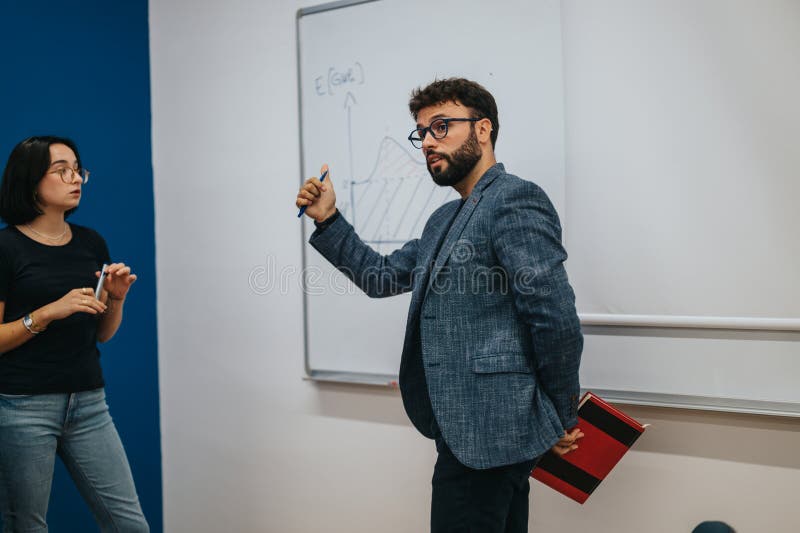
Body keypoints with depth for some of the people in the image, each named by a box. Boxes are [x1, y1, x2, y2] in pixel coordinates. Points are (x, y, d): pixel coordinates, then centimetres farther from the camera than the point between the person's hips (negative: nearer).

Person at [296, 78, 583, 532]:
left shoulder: (516, 200, -13)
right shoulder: (446, 219, 18)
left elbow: (557, 320, -17)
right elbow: (383, 276, 19)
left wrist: (562, 418, -9)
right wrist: (328, 221, 8)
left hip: (489, 431, -9)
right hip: (468, 429, 9)